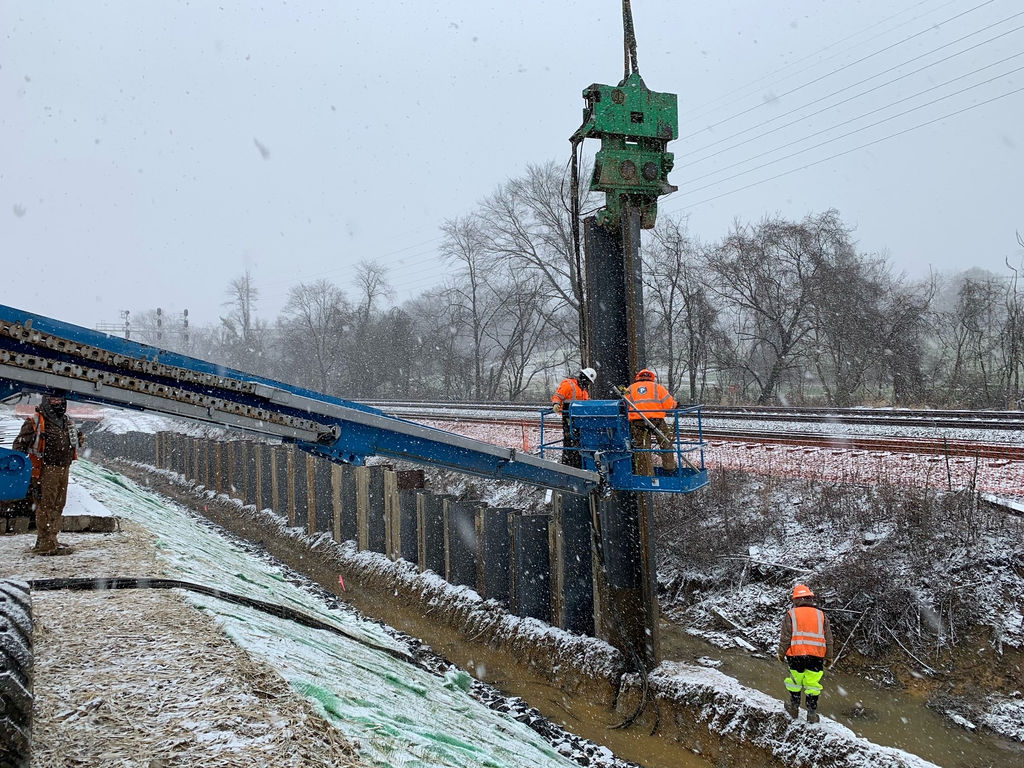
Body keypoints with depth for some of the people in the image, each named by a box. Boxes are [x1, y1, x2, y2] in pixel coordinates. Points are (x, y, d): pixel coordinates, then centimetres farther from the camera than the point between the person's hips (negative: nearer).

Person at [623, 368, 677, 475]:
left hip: (636, 421, 1)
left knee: (641, 447, 4)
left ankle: (645, 473, 4)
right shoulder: (657, 387, 14)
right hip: (656, 419, -1)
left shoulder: (629, 389, 20)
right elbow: (669, 404, 7)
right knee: (665, 441, 19)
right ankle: (669, 466, 20)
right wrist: (675, 404, 27)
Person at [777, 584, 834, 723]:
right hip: (817, 656, 1)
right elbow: (828, 638, 11)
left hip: (796, 654, -1)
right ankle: (812, 714, 13)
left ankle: (794, 708, 24)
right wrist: (829, 657, 18)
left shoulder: (791, 614, 1)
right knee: (812, 684, 10)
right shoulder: (821, 615, 9)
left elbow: (785, 637, -3)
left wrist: (781, 653, 8)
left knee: (795, 682, 15)